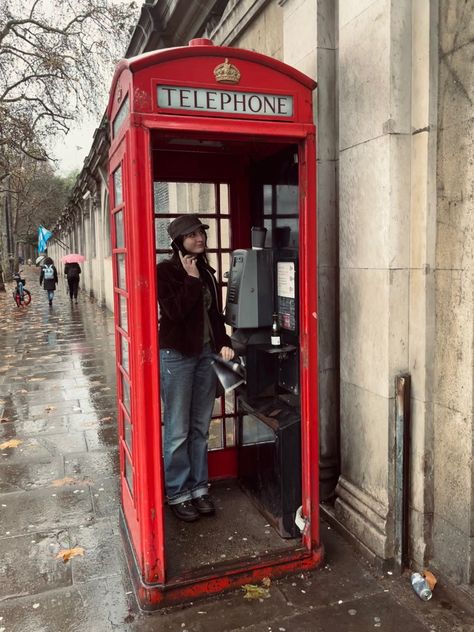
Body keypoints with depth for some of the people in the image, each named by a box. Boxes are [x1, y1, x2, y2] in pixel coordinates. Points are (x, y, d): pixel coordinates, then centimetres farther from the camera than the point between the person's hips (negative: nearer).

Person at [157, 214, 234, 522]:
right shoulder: (166, 270, -7)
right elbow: (175, 310, -20)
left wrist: (224, 343, 2)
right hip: (176, 356, -6)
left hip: (206, 353, 6)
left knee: (200, 428, 12)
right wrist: (191, 279, -15)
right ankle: (177, 494, 17)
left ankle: (199, 488, 25)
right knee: (178, 431, 3)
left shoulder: (206, 271, 11)